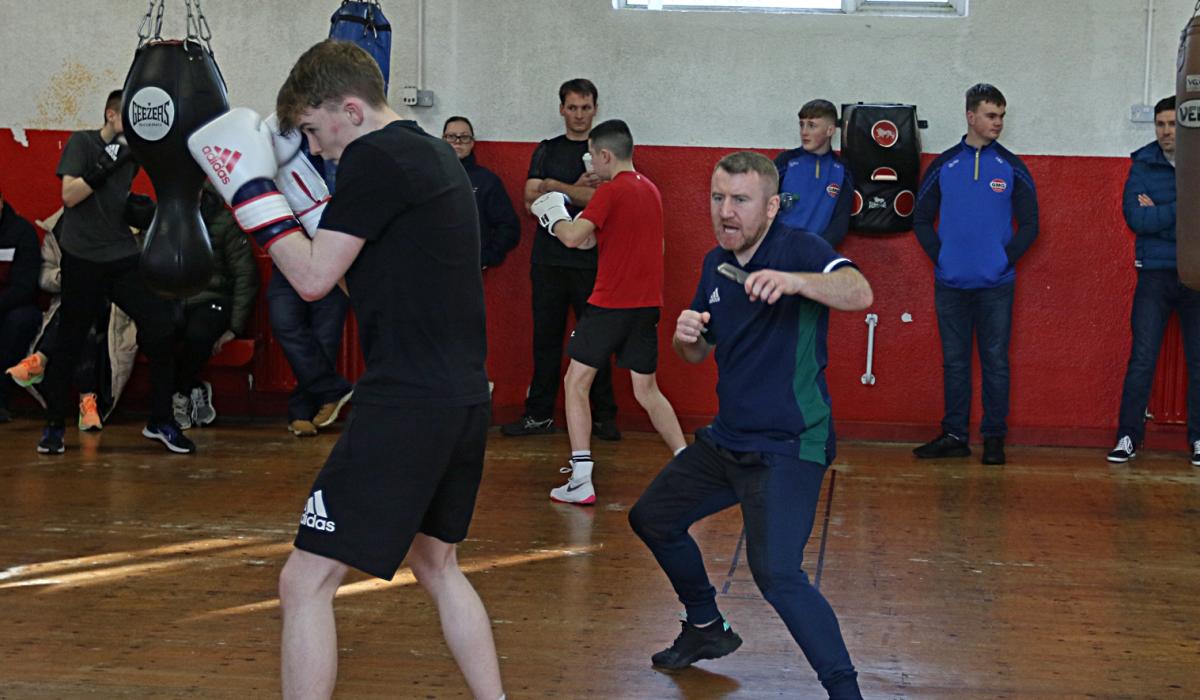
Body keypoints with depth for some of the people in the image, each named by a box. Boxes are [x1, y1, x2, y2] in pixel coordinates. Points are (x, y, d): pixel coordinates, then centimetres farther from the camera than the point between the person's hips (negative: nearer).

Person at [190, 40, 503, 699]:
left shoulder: (376, 157, -11)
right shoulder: (435, 155, 16)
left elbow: (313, 277, -12)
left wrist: (253, 188, -1)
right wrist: (293, 177, 18)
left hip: (407, 404, -10)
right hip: (463, 399, 10)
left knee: (306, 583, -4)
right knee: (435, 565, 27)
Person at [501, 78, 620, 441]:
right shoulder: (546, 150, 13)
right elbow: (531, 199, 2)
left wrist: (555, 187, -7)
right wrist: (577, 190, -9)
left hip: (590, 261, -3)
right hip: (548, 259, 3)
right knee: (546, 338, 6)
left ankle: (604, 417, 9)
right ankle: (540, 415, 13)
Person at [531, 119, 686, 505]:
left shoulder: (611, 191, -12)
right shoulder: (651, 190, 12)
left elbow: (573, 237, -20)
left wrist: (552, 215, -1)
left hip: (610, 303, -7)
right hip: (647, 303, 7)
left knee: (576, 382, 2)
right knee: (647, 390, 17)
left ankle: (581, 480, -4)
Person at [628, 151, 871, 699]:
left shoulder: (799, 249, -15)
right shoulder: (715, 264, 8)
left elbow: (859, 293, -35)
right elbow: (697, 353, 18)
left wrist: (794, 281, -52)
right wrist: (686, 337, -6)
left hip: (788, 447, -9)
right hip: (726, 438, 9)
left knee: (776, 573, -24)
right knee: (651, 519, 20)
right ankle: (706, 629, 41)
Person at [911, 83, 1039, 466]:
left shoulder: (1012, 168, 2)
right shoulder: (943, 166, 5)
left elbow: (1029, 225, 4)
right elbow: (922, 219, 9)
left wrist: (1006, 258, -6)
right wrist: (939, 256, -2)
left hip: (995, 285, -1)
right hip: (950, 284, 1)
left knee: (995, 361, 1)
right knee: (954, 361, 7)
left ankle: (994, 437, 9)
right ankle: (954, 435, 15)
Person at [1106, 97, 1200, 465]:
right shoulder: (1144, 166, 4)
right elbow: (1135, 218, -9)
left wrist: (1158, 213, -11)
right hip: (1155, 273, 0)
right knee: (1142, 359, -2)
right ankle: (1128, 437, 5)